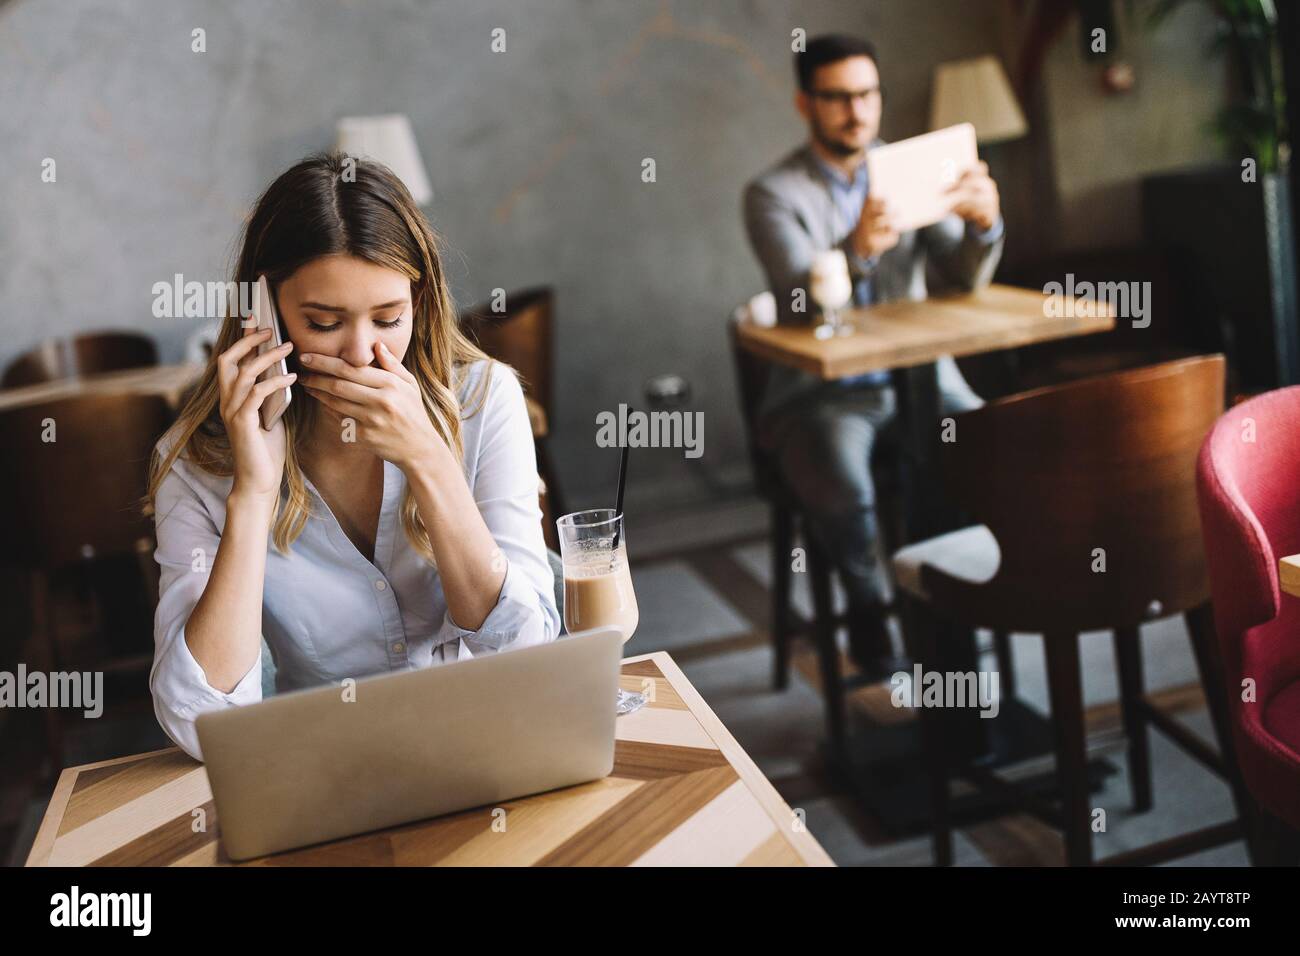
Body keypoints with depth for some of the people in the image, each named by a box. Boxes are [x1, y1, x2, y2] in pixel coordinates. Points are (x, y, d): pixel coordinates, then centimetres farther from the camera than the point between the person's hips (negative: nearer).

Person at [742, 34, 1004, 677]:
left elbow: (963, 279, -1)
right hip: (821, 390, -3)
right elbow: (804, 302, -20)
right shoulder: (774, 194, -4)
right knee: (844, 491, -32)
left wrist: (984, 224, -23)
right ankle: (868, 601, 1)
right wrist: (857, 249, -40)